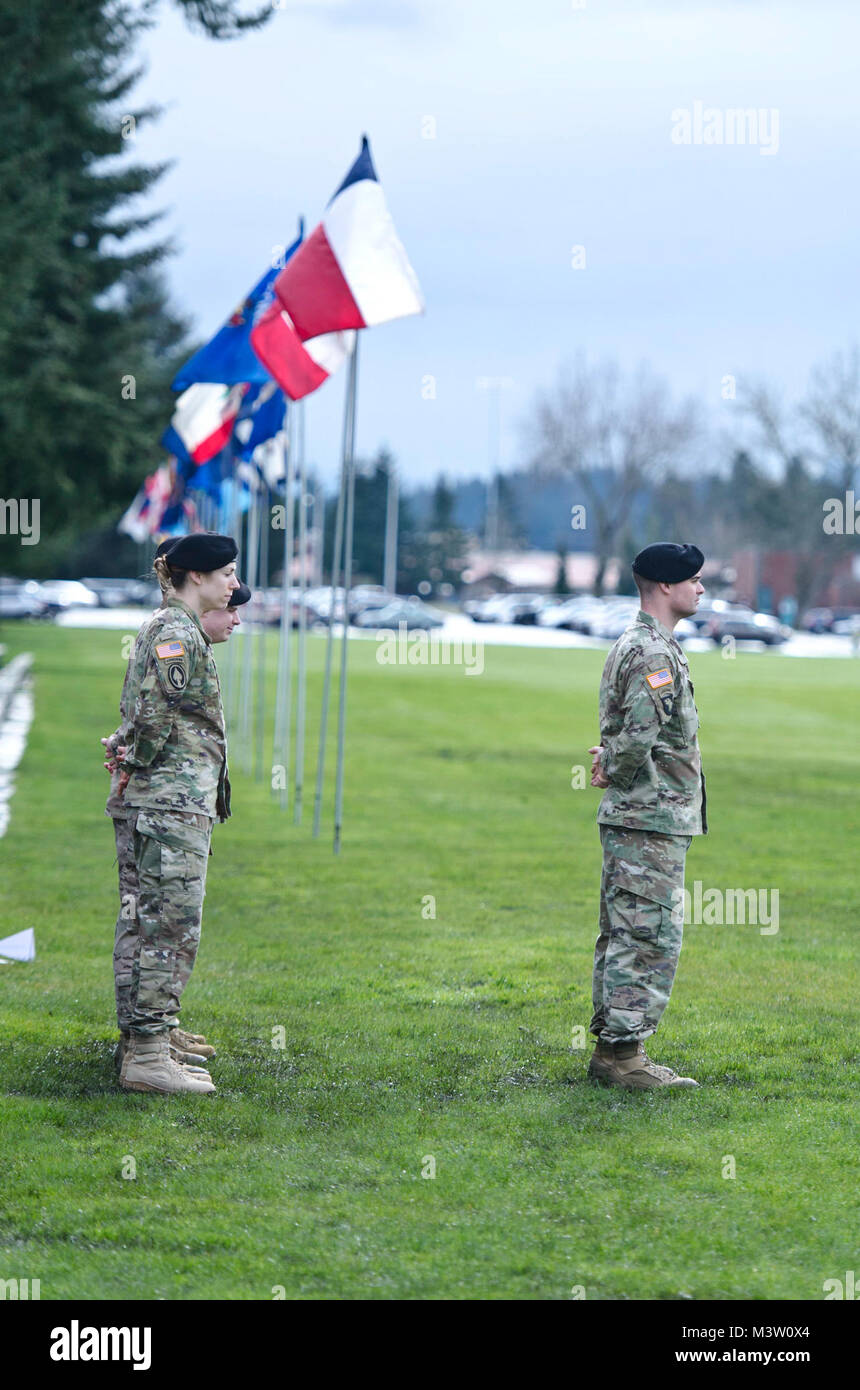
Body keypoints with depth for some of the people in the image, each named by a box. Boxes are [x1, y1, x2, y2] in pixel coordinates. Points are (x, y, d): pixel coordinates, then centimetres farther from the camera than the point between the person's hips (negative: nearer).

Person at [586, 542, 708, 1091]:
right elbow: (639, 735, -26)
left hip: (633, 819, 10)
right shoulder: (654, 653, -17)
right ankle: (624, 1052, -7)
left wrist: (612, 763, 3)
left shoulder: (635, 645, 18)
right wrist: (615, 773, -8)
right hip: (653, 819, -10)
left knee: (624, 936, 13)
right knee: (650, 938, -8)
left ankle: (610, 1048, 18)